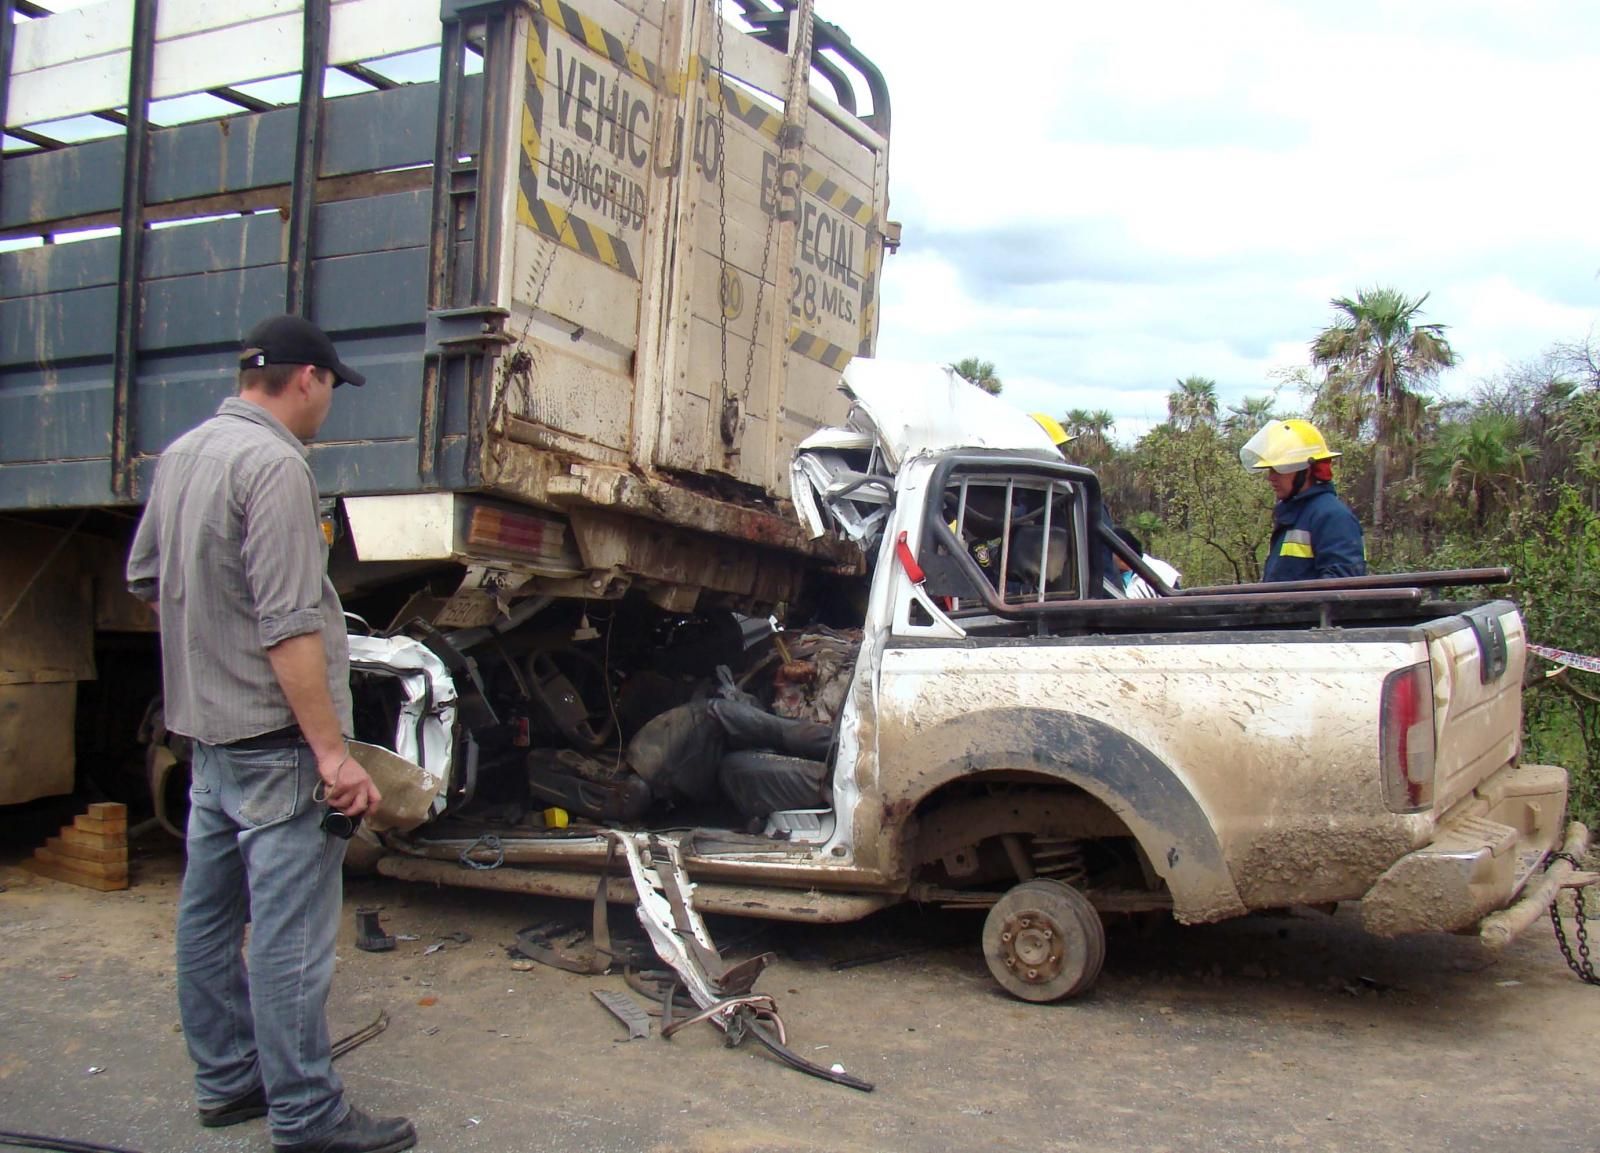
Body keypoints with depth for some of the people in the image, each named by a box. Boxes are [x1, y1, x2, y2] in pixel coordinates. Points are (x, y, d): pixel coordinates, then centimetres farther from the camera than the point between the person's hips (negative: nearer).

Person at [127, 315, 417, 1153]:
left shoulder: (181, 454, 10)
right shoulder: (274, 463, -18)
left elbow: (145, 580, 20)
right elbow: (288, 627, -23)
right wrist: (333, 753, -22)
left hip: (203, 724, 10)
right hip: (272, 737, -10)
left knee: (208, 915, 16)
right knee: (289, 935, -3)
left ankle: (225, 1081, 29)